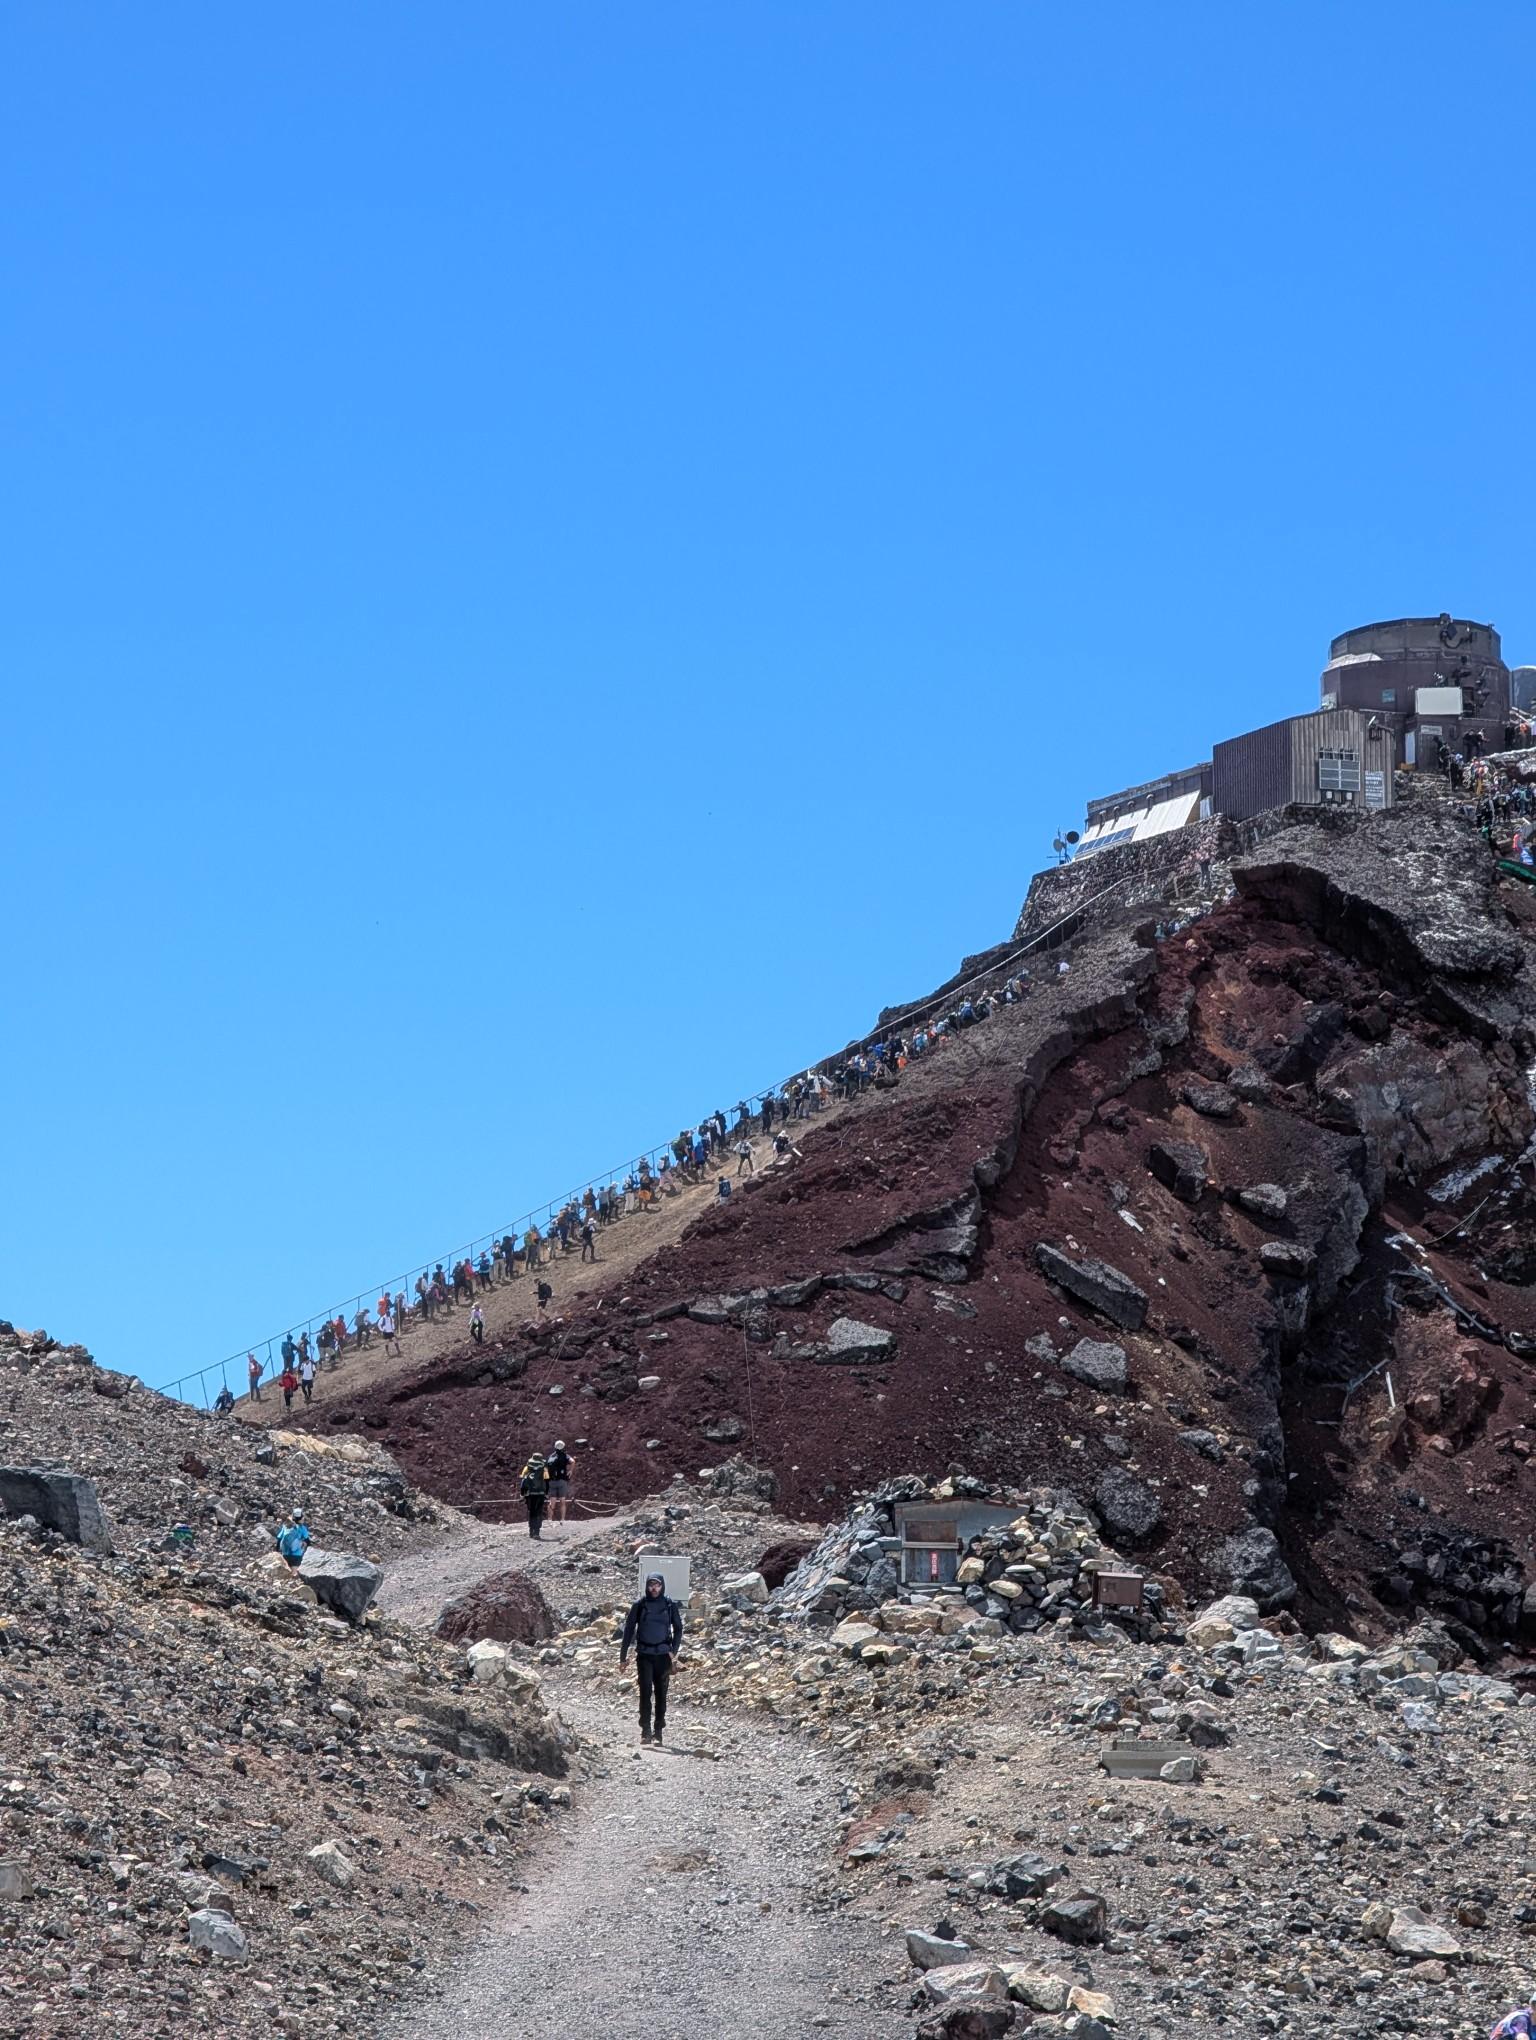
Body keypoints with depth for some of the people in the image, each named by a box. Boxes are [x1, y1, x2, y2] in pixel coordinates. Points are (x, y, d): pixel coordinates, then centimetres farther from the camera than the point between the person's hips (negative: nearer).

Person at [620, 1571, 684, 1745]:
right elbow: (628, 1630, 5)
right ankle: (645, 1730, -15)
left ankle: (658, 1730, 14)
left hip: (663, 1655, 1)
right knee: (645, 1692, -12)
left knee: (661, 1694, 5)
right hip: (644, 1654, -1)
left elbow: (678, 1628, 11)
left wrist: (674, 1650, -3)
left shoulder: (670, 1606, 3)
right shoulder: (639, 1605, 1)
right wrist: (622, 1657, 4)